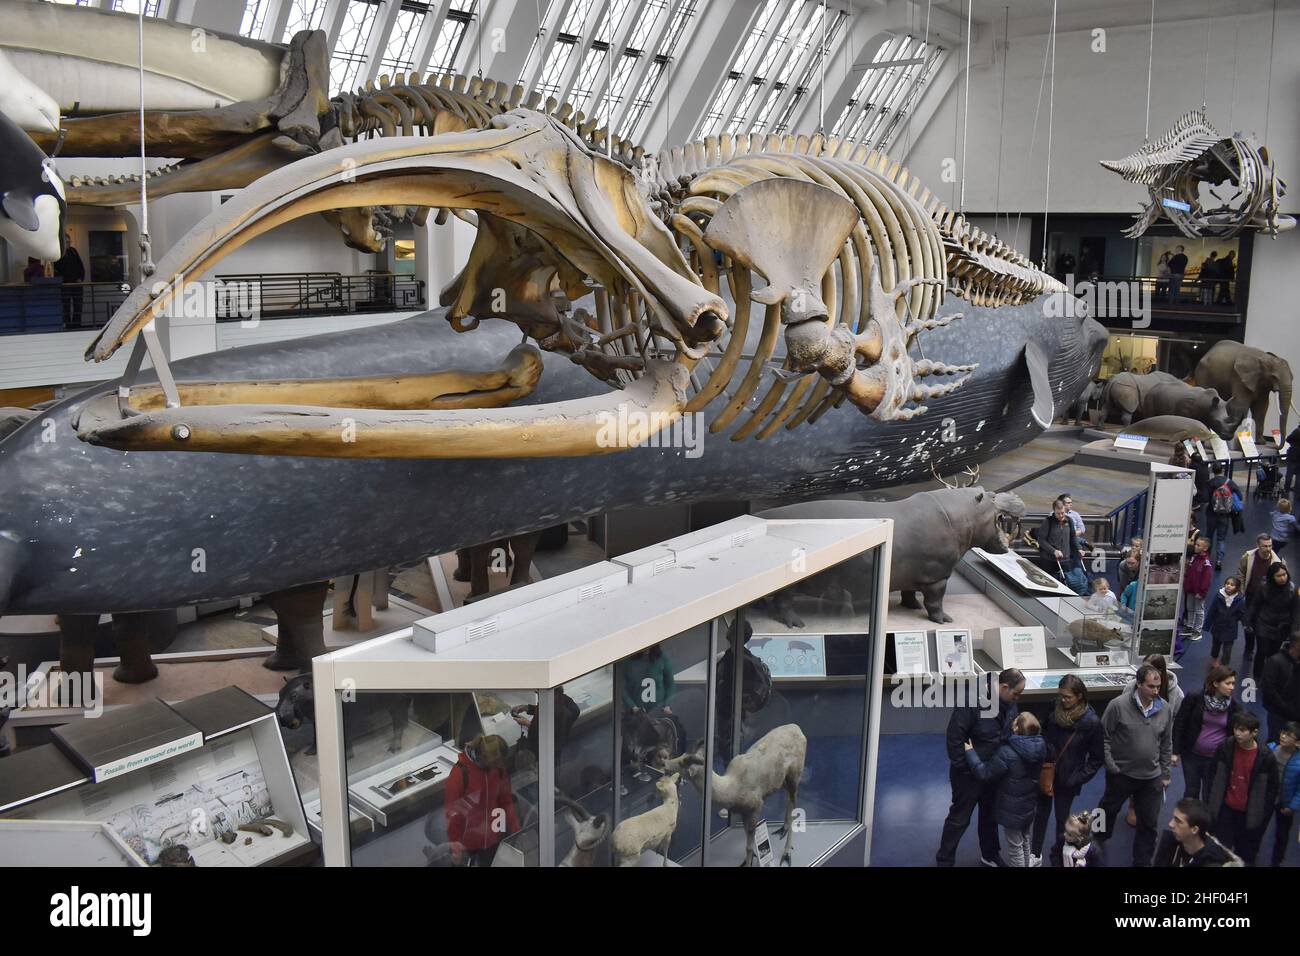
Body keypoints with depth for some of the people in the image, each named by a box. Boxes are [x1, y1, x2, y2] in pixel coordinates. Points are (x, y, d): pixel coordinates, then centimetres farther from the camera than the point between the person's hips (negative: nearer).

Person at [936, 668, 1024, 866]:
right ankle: (944, 861, 24)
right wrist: (964, 767, -19)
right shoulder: (972, 702, -29)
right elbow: (954, 737, -24)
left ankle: (990, 855, 45)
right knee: (959, 818, 8)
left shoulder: (1010, 703, -7)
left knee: (991, 815, 24)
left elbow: (1012, 731, 9)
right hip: (968, 773, -6)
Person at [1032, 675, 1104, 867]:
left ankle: (1058, 856, 35)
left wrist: (1076, 779, -13)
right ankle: (1036, 854, 33)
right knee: (1041, 813, 16)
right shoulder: (1053, 710, -10)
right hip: (1045, 774, 3)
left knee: (1062, 819, 12)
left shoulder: (1091, 722, -19)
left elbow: (1097, 759, -9)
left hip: (1066, 781, -3)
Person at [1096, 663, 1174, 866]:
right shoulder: (1118, 705, -18)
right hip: (1120, 774, -3)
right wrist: (1111, 766, -13)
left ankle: (1142, 862, 30)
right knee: (1109, 811, 18)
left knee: (1149, 824, 12)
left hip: (1152, 778, 3)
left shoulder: (1165, 709, -6)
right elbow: (1104, 737, -11)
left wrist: (1165, 774, 9)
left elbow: (1167, 745, 6)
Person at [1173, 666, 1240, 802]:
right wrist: (1175, 752, -6)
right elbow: (1179, 724, -6)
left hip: (1216, 759, 1)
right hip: (1192, 755, -1)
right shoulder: (1194, 698, -11)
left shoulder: (1234, 707, -6)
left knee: (1210, 795, 10)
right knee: (1191, 791, 11)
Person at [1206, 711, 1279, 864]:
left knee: (1246, 853, 11)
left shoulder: (1266, 757, -16)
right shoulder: (1225, 748, -10)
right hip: (1226, 808, 2)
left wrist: (1264, 814, -3)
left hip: (1249, 814, -2)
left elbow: (1272, 788, -5)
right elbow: (1215, 778, 2)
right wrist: (1212, 804, 3)